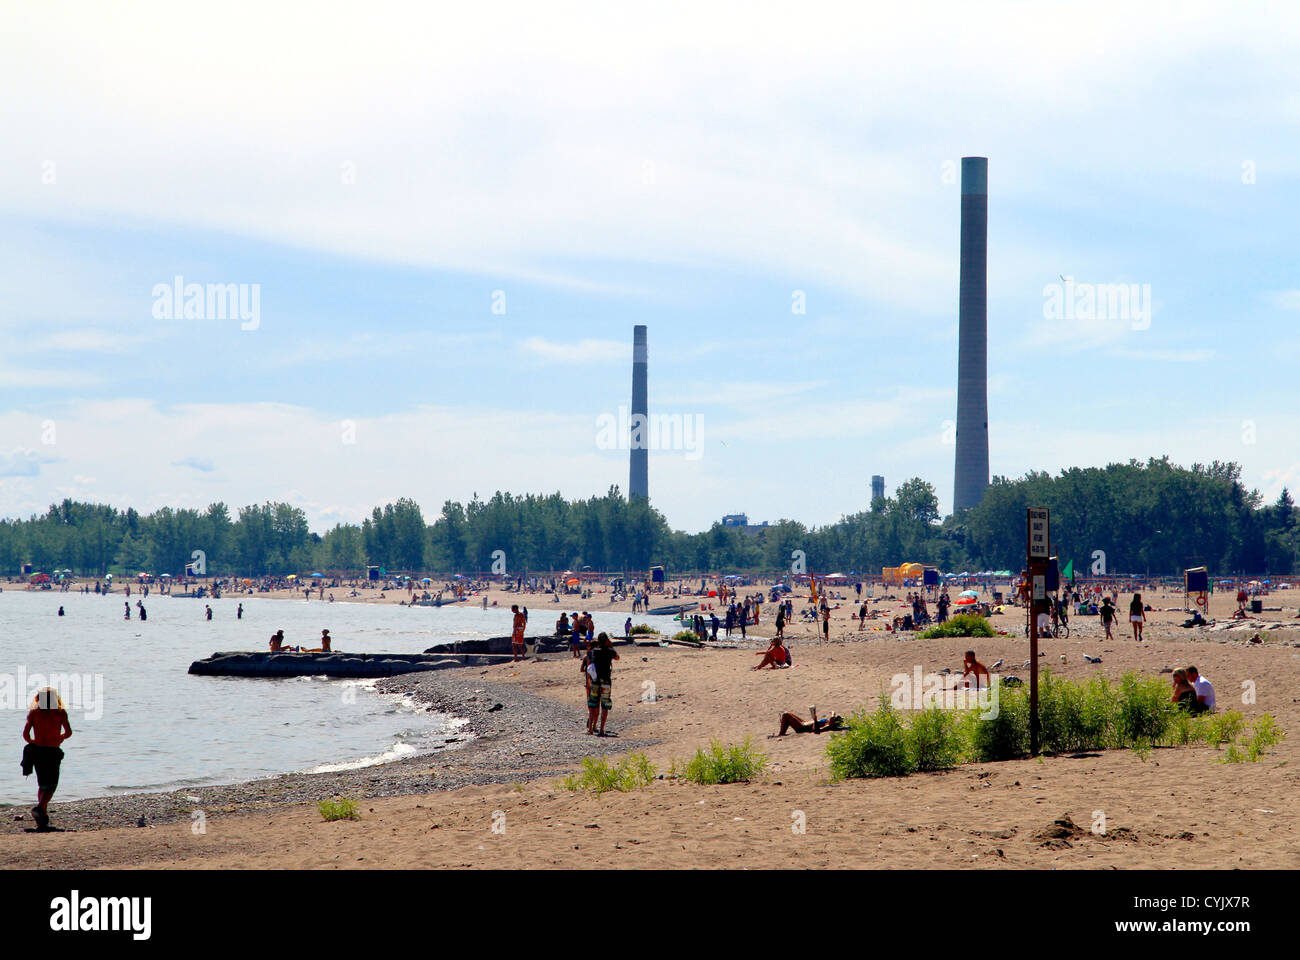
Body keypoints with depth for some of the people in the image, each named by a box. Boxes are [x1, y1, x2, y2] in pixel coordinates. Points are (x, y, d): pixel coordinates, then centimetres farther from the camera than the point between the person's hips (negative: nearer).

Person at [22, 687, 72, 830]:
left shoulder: (33, 713, 2)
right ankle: (40, 808, -20)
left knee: (42, 785, 15)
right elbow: (68, 732, -8)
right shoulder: (61, 713, -2)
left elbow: (25, 734, -5)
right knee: (51, 786, 5)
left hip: (37, 750, 3)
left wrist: (32, 742, 15)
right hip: (53, 752, -3)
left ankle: (43, 818, 12)